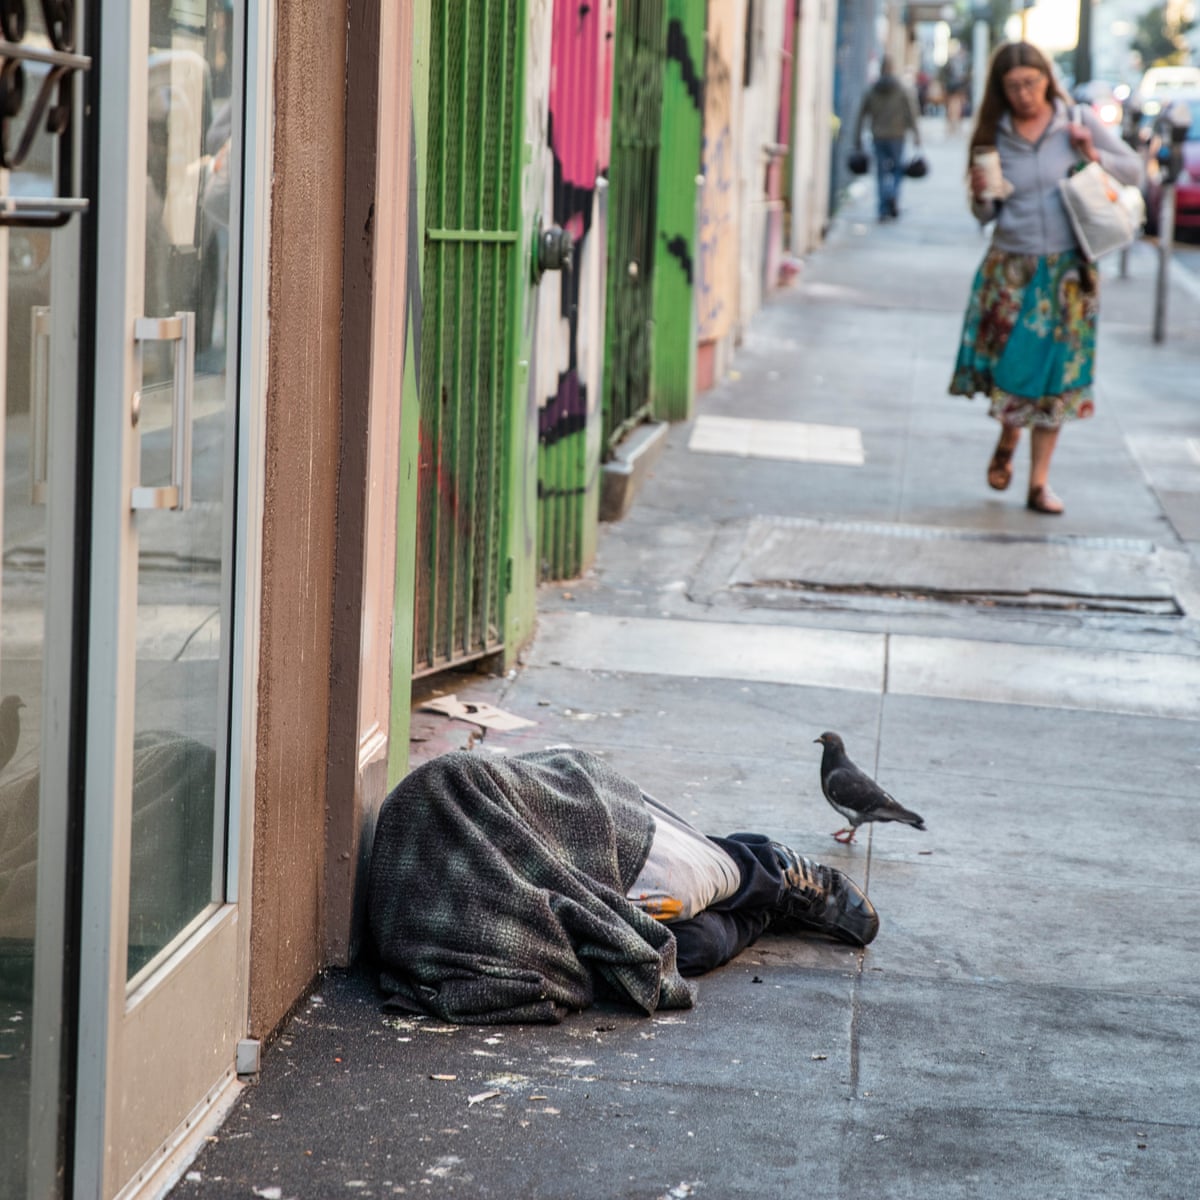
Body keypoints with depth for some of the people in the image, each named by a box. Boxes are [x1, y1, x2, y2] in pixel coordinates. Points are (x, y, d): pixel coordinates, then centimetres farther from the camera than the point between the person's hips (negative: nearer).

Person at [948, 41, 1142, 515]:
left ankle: (1039, 483, 12)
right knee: (1011, 366, -2)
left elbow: (1134, 169, 6)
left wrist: (1095, 156, -12)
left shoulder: (1078, 122, -1)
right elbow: (986, 216, 7)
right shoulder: (994, 136, 2)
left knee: (1056, 374, 2)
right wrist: (981, 196, -15)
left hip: (1066, 270, 0)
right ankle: (1008, 442, 32)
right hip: (1010, 269, 0)